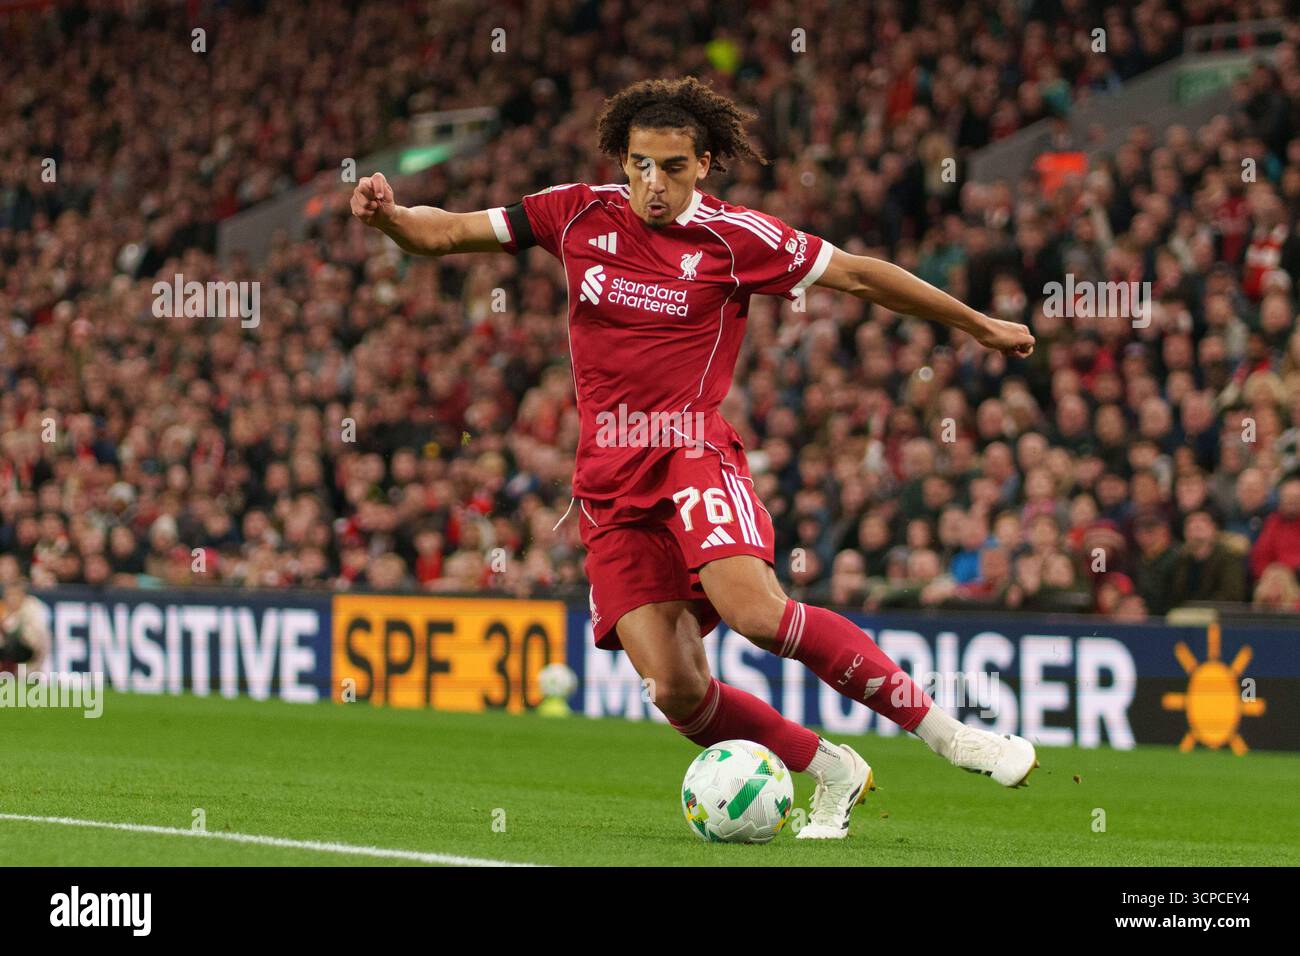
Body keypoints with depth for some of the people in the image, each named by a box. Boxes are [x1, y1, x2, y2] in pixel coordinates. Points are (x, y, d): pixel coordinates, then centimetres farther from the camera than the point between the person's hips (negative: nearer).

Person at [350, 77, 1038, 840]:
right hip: (611, 484, 3)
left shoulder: (735, 237, -1)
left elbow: (857, 275, 8)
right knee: (677, 692, -12)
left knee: (758, 612, -31)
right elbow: (446, 233, 10)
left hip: (693, 455, -3)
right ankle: (832, 772, 8)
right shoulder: (579, 216, 6)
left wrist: (977, 325, 15)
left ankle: (942, 730, -21)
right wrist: (387, 213, -12)